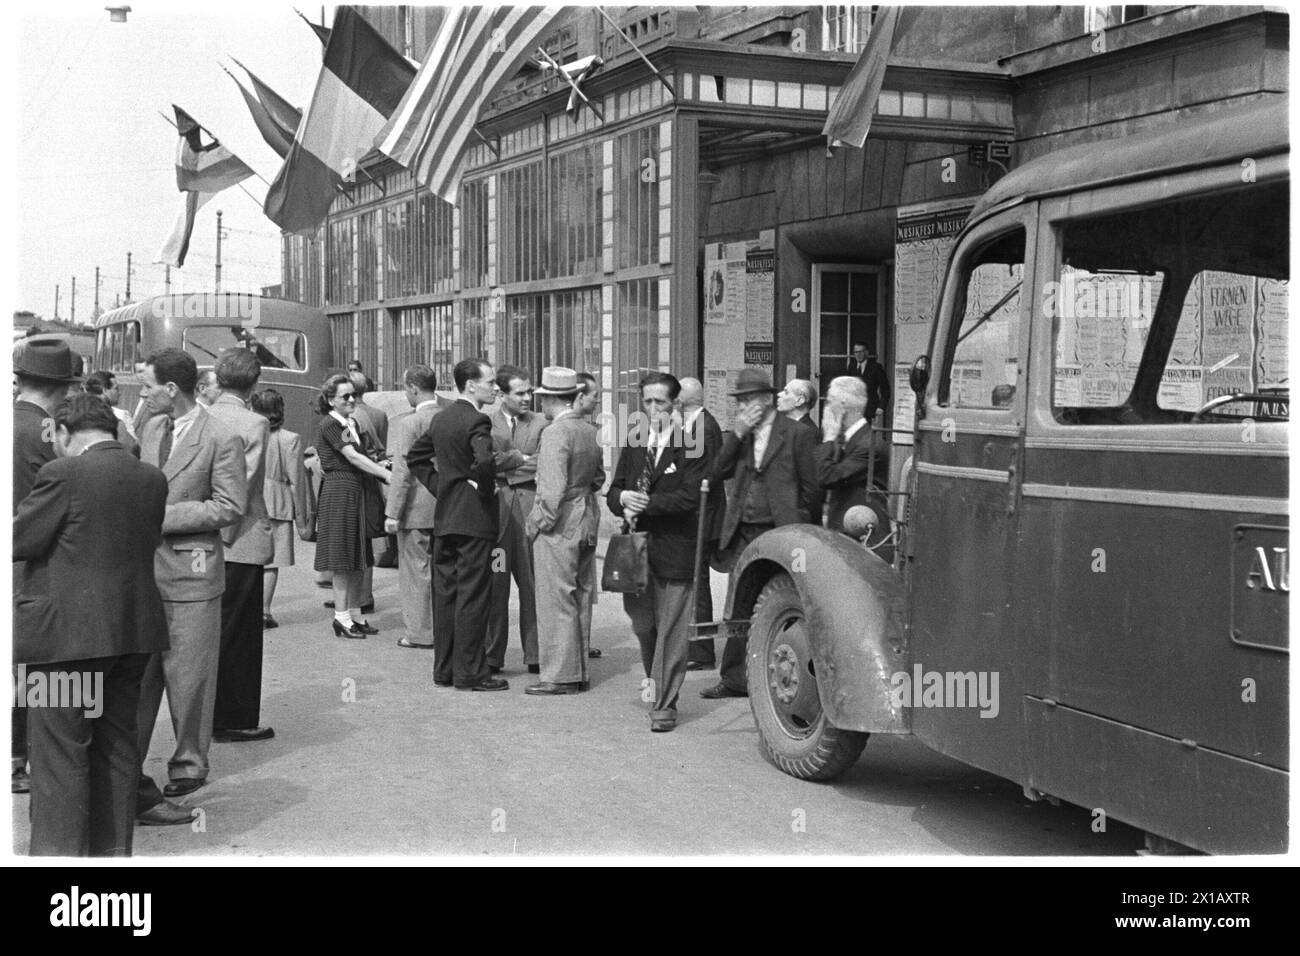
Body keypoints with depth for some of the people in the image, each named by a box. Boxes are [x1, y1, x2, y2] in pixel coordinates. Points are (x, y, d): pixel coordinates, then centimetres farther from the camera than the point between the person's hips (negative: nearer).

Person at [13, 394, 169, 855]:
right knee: (117, 746, 16)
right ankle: (113, 848, 25)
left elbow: (19, 540, -9)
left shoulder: (64, 473, -13)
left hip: (67, 634, -7)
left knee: (60, 753, 3)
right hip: (135, 630, 7)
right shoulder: (152, 478, 5)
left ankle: (58, 851, 7)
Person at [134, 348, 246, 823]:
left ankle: (188, 767, 19)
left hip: (189, 570, -6)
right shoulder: (151, 427, 12)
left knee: (188, 677, 3)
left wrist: (165, 515, -16)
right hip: (143, 569, 6)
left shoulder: (221, 439, -10)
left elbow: (230, 506, -13)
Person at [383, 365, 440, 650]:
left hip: (417, 507, -6)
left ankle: (421, 634, 8)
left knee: (416, 569, 3)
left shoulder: (410, 422, -15)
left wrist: (392, 513, -14)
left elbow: (402, 471, -17)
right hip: (445, 506, 6)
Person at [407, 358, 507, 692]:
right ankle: (470, 672, 1)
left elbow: (415, 456, 20)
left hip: (444, 514, 8)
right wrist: (486, 488, -15)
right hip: (474, 517, -8)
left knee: (445, 593, 12)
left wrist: (438, 486, 14)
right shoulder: (477, 420, -15)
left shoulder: (442, 417, 12)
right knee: (472, 596, -3)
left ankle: (444, 668, 18)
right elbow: (485, 461, -32)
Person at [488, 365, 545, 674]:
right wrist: (522, 458, -4)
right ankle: (492, 656, 6)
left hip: (529, 504, 1)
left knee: (533, 581, 0)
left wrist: (506, 461, -3)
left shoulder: (540, 423, 11)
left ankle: (535, 654, 6)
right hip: (494, 503, -1)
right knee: (494, 582, 0)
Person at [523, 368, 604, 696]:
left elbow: (552, 488, -22)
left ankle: (560, 676, 1)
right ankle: (579, 671, 21)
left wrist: (538, 522, -12)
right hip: (587, 520, 8)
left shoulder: (555, 433, -16)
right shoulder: (590, 432, 8)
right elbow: (598, 478, 19)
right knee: (579, 600, 14)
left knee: (556, 601, -2)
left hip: (559, 524, -8)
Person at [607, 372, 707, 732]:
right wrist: (623, 498, -12)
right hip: (638, 546, 5)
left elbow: (689, 497, -16)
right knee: (642, 624, 13)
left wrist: (646, 504, -17)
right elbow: (613, 493, 11)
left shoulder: (690, 445, -7)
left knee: (671, 631, 0)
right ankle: (655, 680, 38)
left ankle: (665, 705, 7)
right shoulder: (633, 446, 12)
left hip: (675, 549, -5)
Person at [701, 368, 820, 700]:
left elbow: (812, 488, -2)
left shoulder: (798, 435, -3)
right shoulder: (739, 436, 14)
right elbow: (718, 473, 2)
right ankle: (734, 680, 14)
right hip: (743, 534, 5)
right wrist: (737, 434, -6)